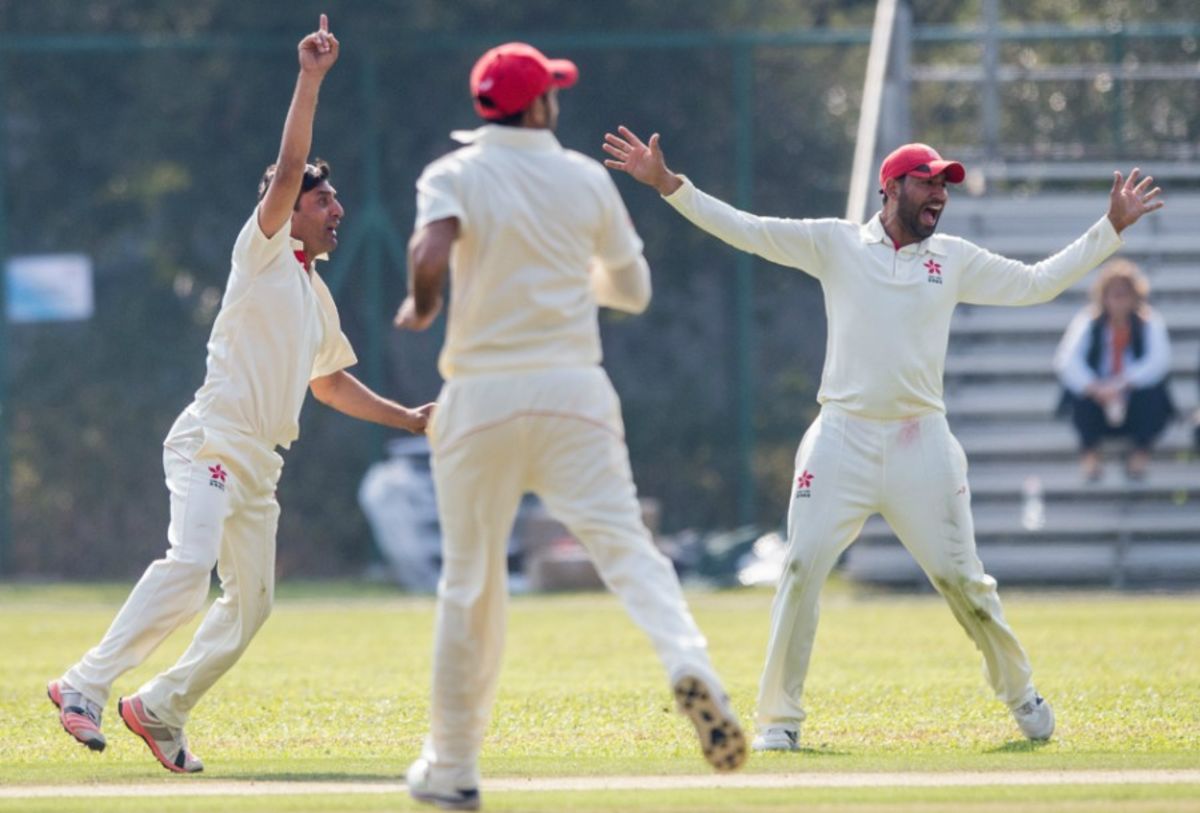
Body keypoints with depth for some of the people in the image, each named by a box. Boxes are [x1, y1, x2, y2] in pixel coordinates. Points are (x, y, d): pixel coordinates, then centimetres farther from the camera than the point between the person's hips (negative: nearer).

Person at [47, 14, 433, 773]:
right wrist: (311, 80, -17)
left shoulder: (319, 296, 23)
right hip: (212, 441, -9)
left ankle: (160, 708, 15)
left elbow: (330, 382, 35)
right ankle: (88, 685, -29)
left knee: (252, 601, 7)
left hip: (259, 464, 9)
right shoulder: (263, 251, 1)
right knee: (190, 563, -27)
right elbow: (287, 170, -13)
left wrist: (408, 419, 30)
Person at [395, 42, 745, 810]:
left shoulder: (455, 176, -1)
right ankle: (689, 661, -39)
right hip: (574, 392, 1)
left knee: (471, 580, 10)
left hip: (481, 396, -1)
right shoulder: (587, 178, 8)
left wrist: (422, 310, 0)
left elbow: (430, 255, -21)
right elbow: (634, 288, 17)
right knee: (624, 541, -9)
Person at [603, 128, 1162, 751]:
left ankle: (1021, 694, 23)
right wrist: (669, 185, -10)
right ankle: (779, 719, -2)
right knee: (802, 570, -10)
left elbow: (1035, 284, 13)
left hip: (921, 443, 1)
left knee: (960, 577, 2)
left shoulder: (955, 260, 11)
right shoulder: (834, 244, 5)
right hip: (843, 439, -1)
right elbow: (743, 230, 0)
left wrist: (1111, 228, 8)